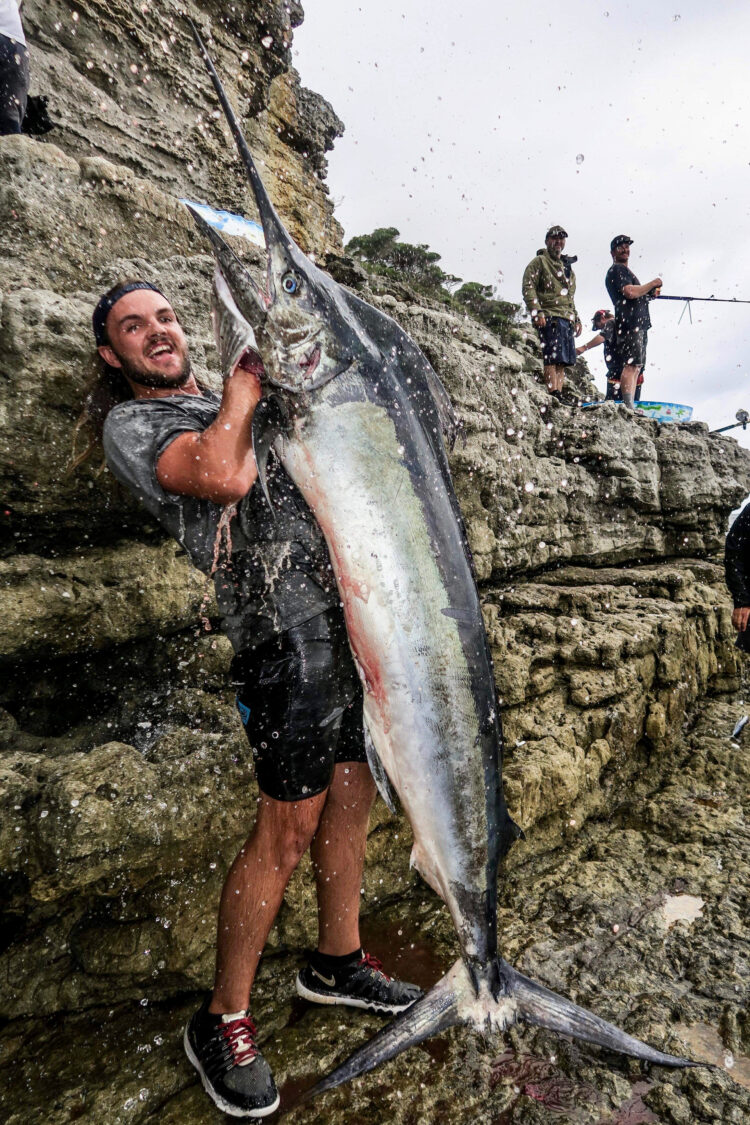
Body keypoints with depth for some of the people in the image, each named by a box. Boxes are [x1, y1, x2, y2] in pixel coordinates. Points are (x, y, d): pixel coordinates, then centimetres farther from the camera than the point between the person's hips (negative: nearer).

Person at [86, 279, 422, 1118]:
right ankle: (222, 1021, 22)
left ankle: (337, 962, 38)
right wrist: (242, 383, -7)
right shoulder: (132, 424, 1)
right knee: (286, 832, -1)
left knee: (351, 799, 16)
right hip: (291, 631, -8)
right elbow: (223, 479, -20)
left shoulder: (232, 407, 24)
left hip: (360, 612, 8)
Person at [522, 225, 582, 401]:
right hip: (549, 317, -8)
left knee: (563, 360, 2)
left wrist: (576, 319, 23)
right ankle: (554, 395, -21)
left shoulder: (567, 267, 29)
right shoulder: (539, 262, 5)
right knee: (553, 358, -17)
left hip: (567, 319, 8)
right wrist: (536, 312, -18)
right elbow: (528, 287, -7)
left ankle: (559, 396, 3)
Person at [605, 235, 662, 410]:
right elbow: (630, 292, -16)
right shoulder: (617, 270, -2)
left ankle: (630, 407, 2)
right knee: (631, 364, -21)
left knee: (636, 367, 5)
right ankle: (628, 406, -30)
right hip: (629, 324, -10)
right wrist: (653, 283, -4)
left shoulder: (625, 271, 30)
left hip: (639, 324, 10)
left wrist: (650, 293, 16)